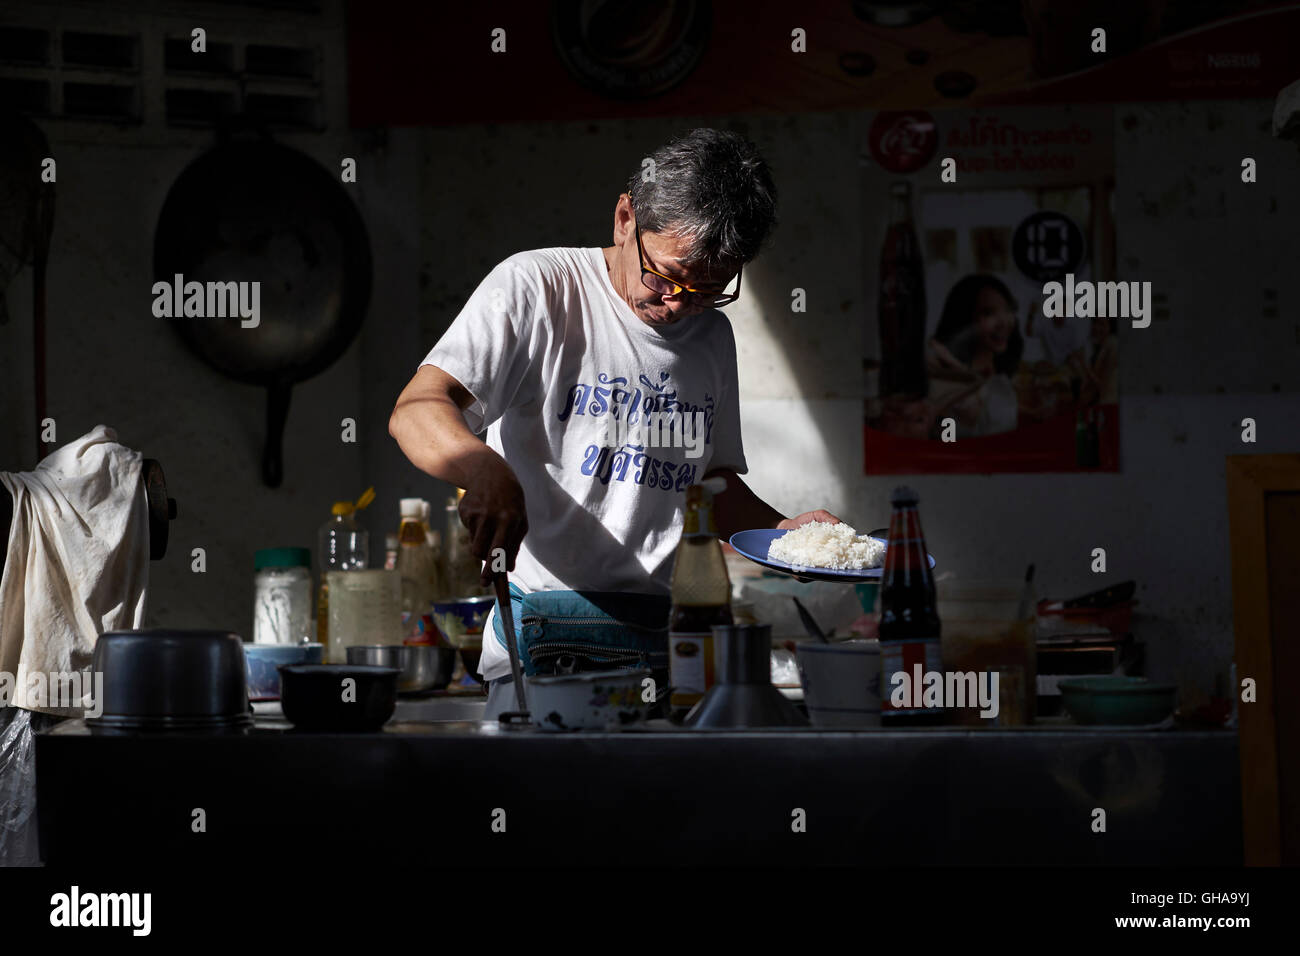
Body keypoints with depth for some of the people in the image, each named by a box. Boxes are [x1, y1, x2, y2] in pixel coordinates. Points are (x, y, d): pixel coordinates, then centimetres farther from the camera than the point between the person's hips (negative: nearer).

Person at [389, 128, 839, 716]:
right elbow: (416, 412, -12)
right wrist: (485, 472, -33)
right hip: (539, 637, -5)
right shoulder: (535, 288, -2)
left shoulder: (712, 337, 19)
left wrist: (783, 532, 9)